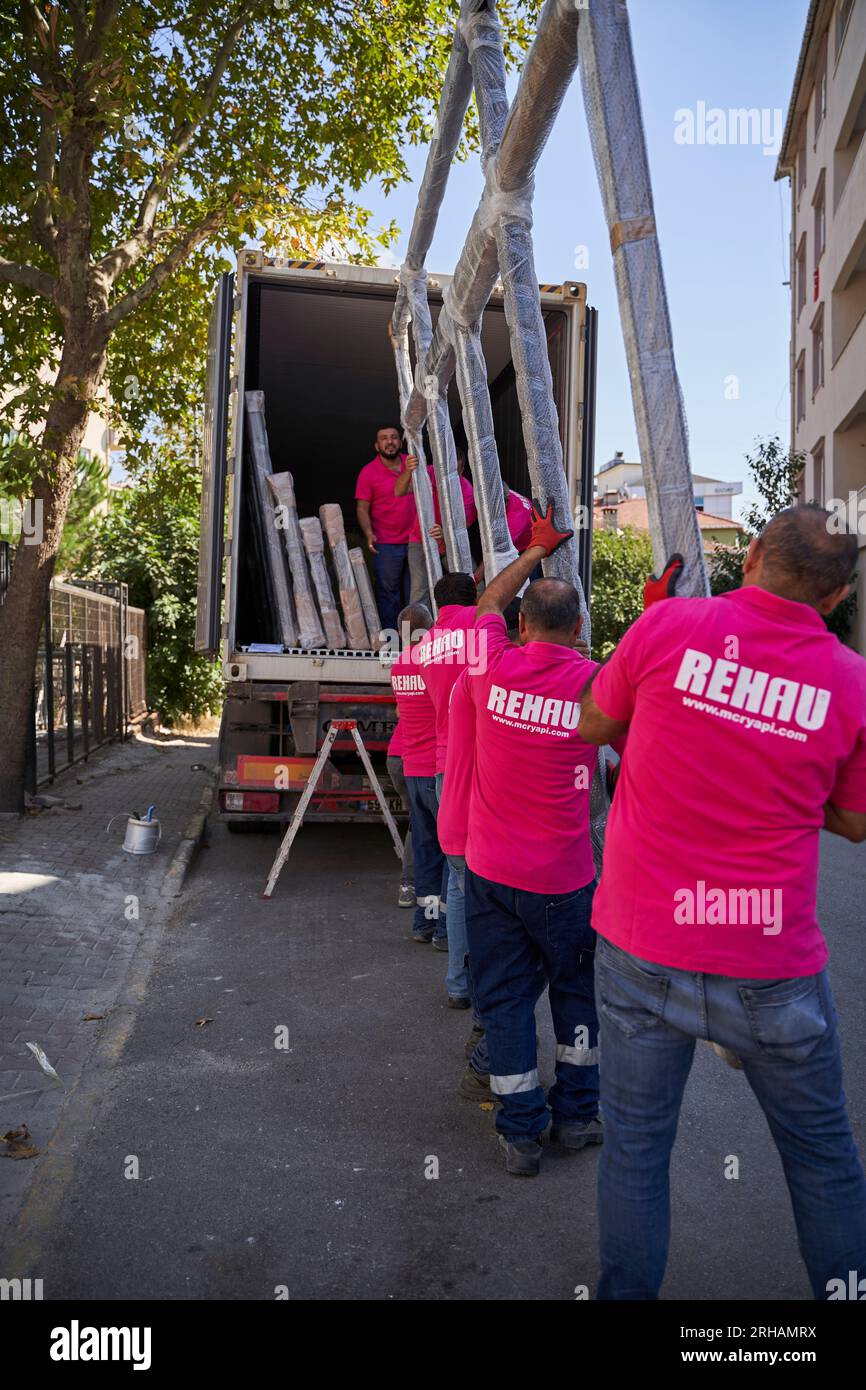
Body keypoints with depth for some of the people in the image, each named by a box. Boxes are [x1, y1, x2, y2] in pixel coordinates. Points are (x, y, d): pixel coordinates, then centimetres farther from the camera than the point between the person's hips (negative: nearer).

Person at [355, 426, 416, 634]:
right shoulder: (368, 472, -4)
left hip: (415, 540, 4)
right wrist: (369, 533, -20)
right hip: (386, 545, -4)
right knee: (388, 591, 0)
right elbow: (362, 508, -5)